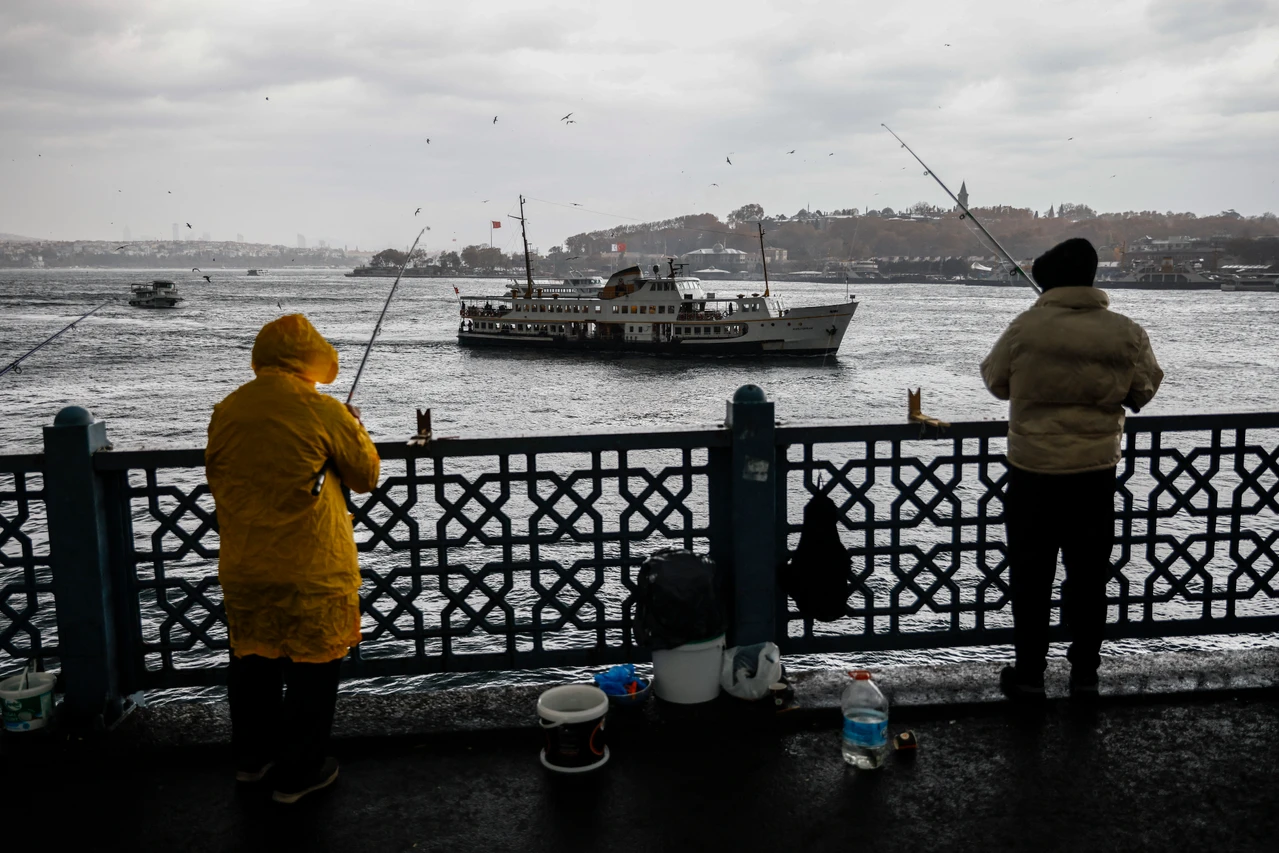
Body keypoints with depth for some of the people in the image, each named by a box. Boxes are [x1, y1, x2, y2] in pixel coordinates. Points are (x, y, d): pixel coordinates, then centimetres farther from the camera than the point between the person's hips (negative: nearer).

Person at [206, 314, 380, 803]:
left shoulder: (226, 410, 1)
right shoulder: (321, 410, -14)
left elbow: (216, 479, 13)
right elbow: (366, 475, -3)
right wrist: (355, 429, 14)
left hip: (244, 569, 5)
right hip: (310, 571, -5)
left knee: (252, 662, 21)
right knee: (312, 669, 9)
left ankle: (251, 756, 37)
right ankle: (298, 775, 20)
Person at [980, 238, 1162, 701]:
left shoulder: (1024, 329, -12)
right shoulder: (1126, 333, -6)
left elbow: (996, 380, 2)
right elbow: (1144, 390, 6)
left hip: (1033, 470, -2)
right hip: (1095, 470, 2)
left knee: (1031, 575, 8)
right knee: (1088, 574, 13)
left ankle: (1028, 673, 15)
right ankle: (1085, 673, 22)